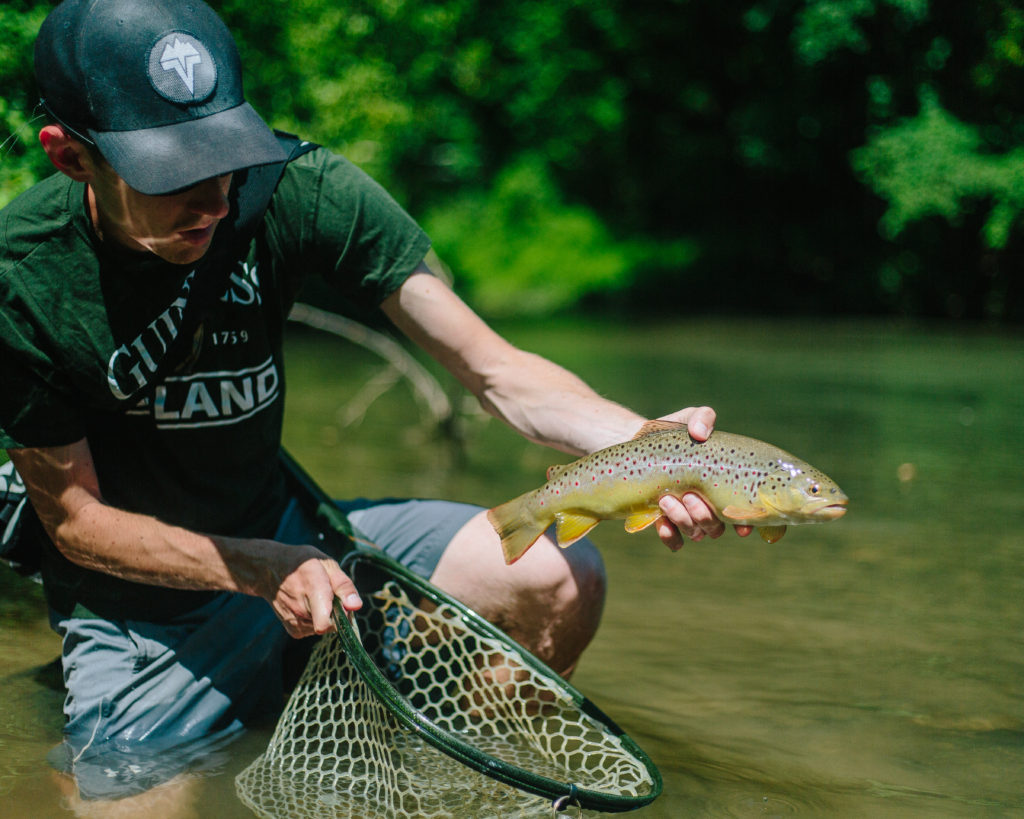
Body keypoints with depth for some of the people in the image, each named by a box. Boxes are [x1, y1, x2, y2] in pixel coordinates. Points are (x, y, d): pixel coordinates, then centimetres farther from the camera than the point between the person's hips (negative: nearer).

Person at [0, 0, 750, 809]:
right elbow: (77, 520, -14)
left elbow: (493, 370, -19)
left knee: (560, 580, -14)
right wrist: (266, 572, -27)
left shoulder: (298, 190, -19)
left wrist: (645, 439, -38)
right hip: (140, 618, -2)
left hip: (282, 527, 2)